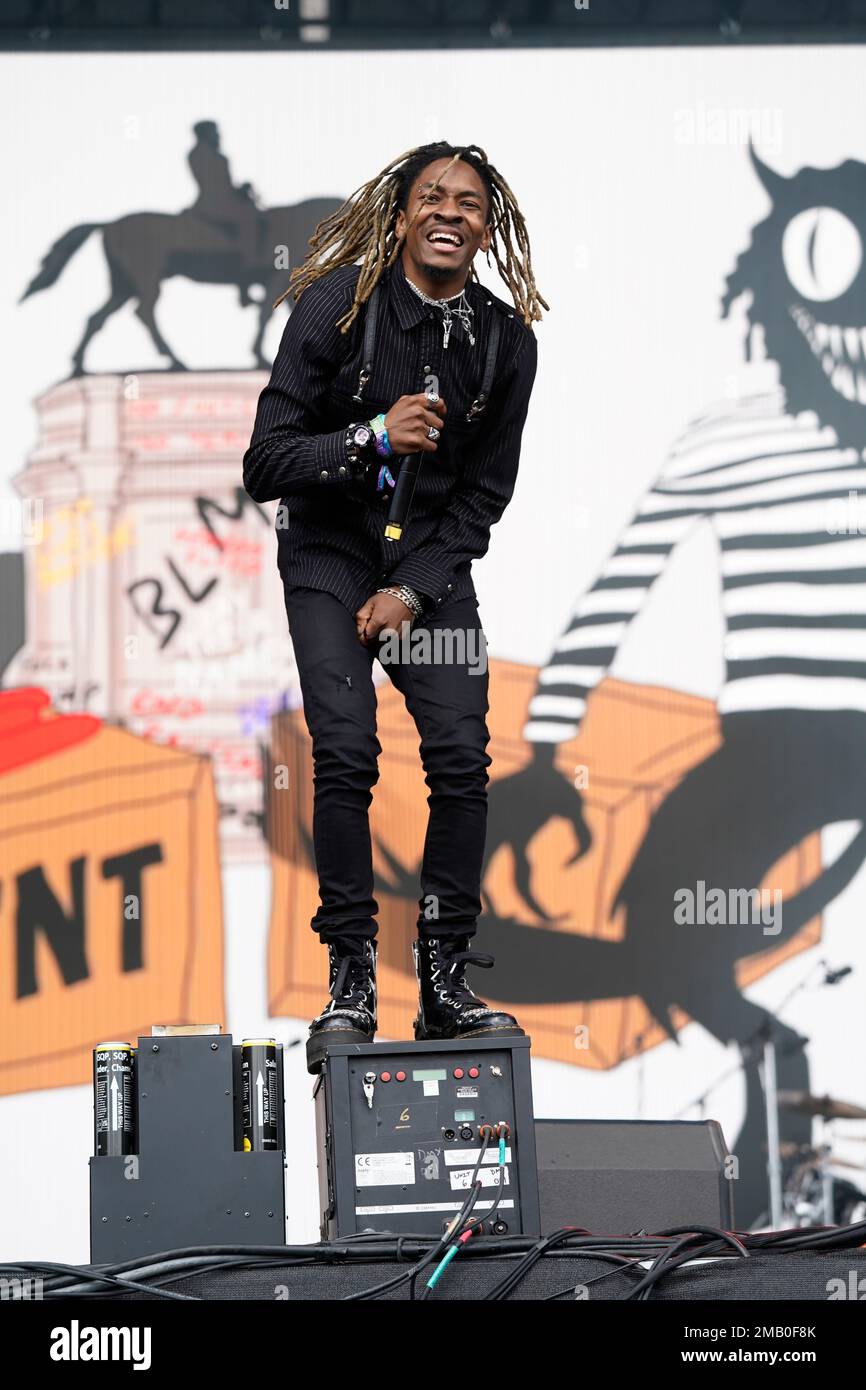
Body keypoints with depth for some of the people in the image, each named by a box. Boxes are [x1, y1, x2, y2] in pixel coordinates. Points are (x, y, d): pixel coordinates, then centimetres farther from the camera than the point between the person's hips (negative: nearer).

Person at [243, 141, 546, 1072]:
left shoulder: (506, 342, -5)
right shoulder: (337, 307, -14)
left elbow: (483, 496, 2)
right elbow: (264, 465, -15)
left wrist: (412, 592, -10)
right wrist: (372, 438, -29)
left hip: (433, 559, 3)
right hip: (329, 551, -3)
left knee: (462, 757, -12)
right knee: (346, 754, -18)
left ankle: (444, 981, -2)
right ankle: (349, 985, -10)